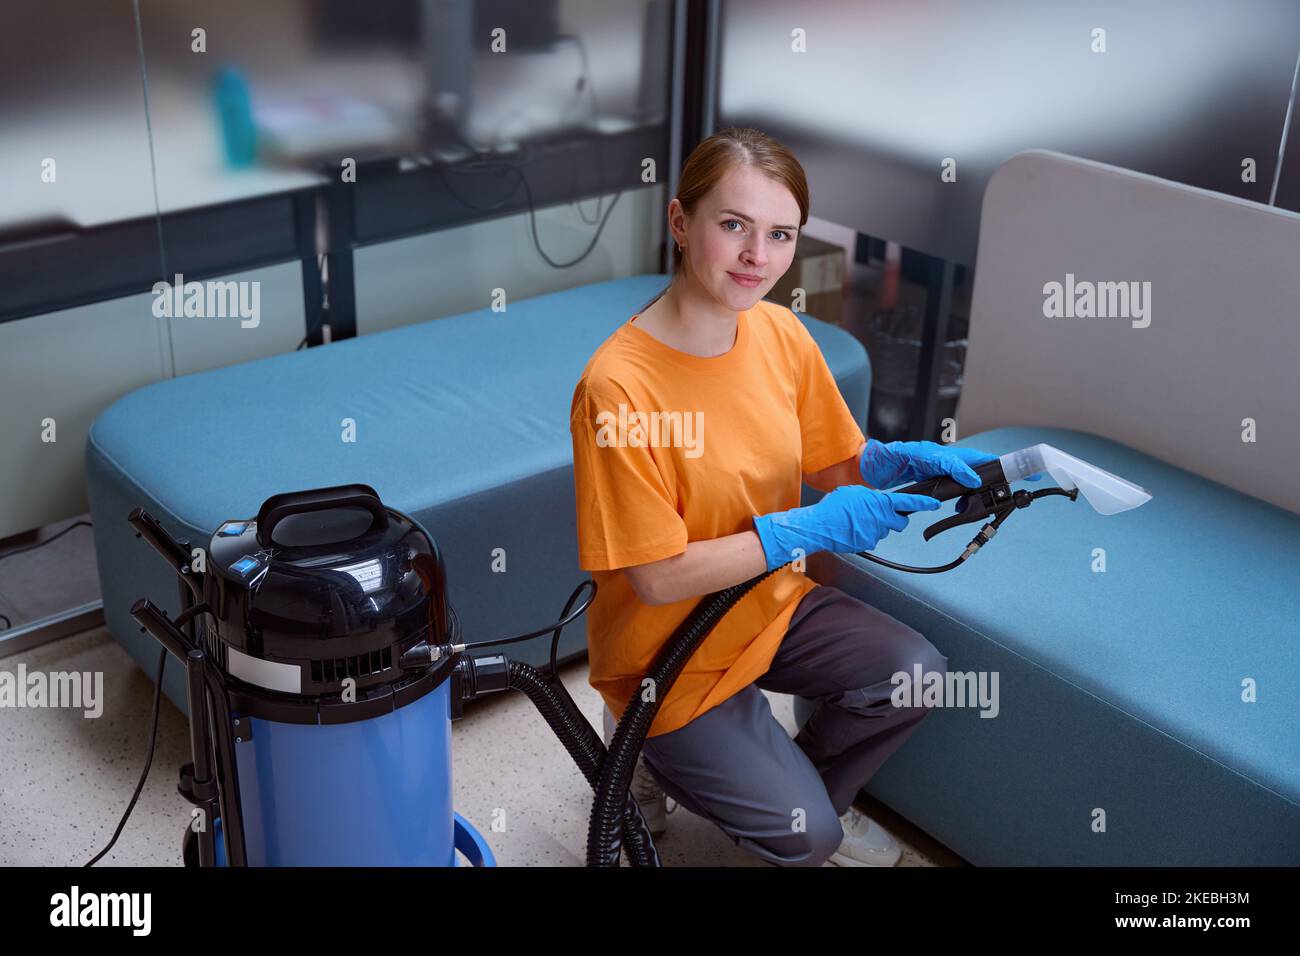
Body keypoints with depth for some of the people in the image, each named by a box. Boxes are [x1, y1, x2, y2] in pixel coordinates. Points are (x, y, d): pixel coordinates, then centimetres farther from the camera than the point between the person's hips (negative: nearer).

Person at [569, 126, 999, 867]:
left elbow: (833, 466, 5)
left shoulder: (783, 334, -8)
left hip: (773, 602, 6)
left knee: (916, 674, -12)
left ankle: (812, 795, 17)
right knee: (804, 837, -9)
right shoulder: (617, 386, -29)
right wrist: (810, 529, -27)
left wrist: (903, 461, -16)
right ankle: (656, 750, 18)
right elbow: (658, 578, -25)